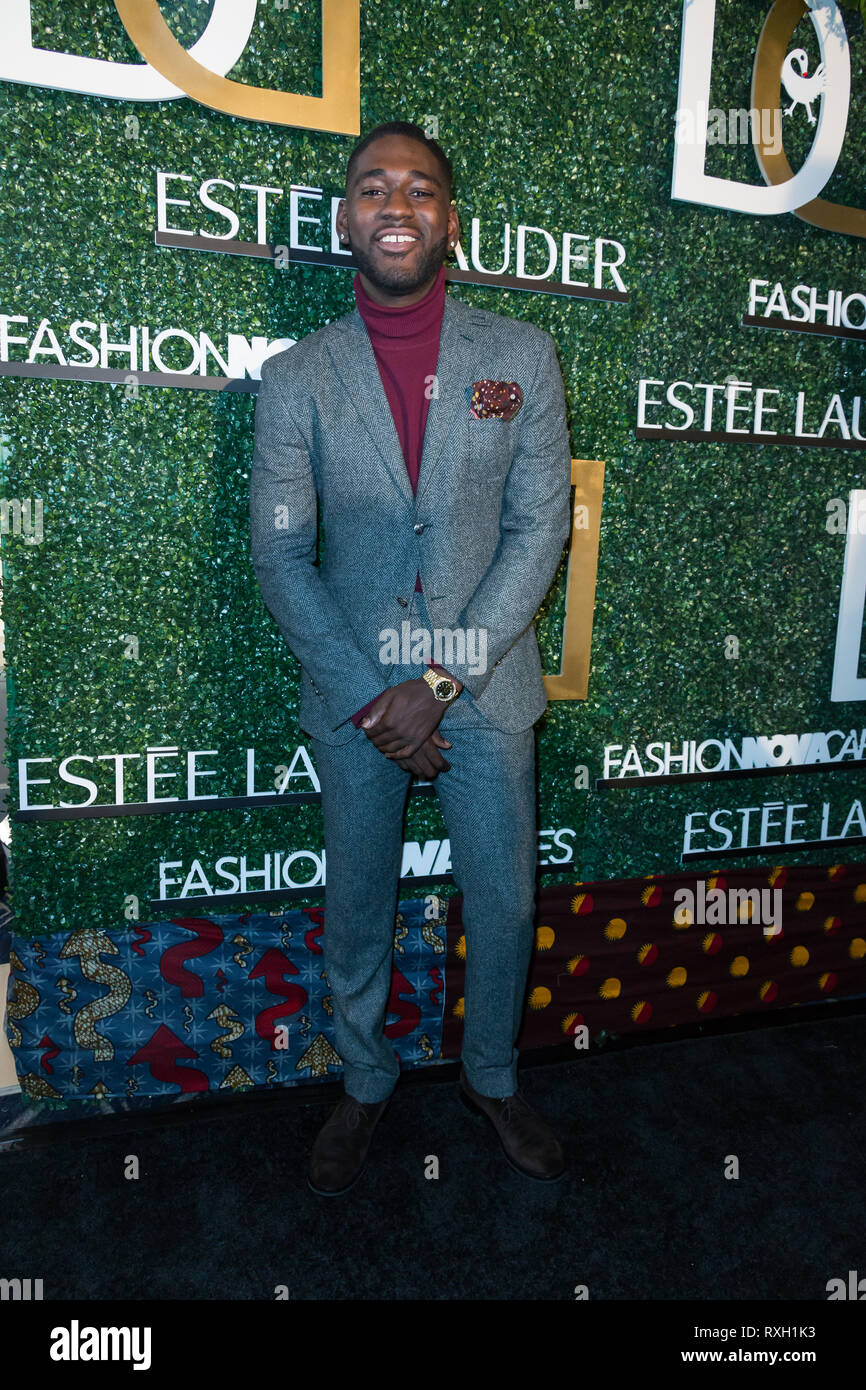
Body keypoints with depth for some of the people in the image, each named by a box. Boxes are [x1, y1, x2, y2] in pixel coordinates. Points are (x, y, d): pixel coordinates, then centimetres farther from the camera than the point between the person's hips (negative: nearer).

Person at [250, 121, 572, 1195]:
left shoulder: (522, 356, -1)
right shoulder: (295, 379, -1)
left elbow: (539, 532, -5)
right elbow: (279, 559, -3)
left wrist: (439, 682, -13)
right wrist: (368, 698, -12)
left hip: (486, 690, 1)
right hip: (352, 696, 0)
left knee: (503, 905, 13)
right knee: (356, 908, 14)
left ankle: (492, 1078, 40)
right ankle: (364, 1085, 40)